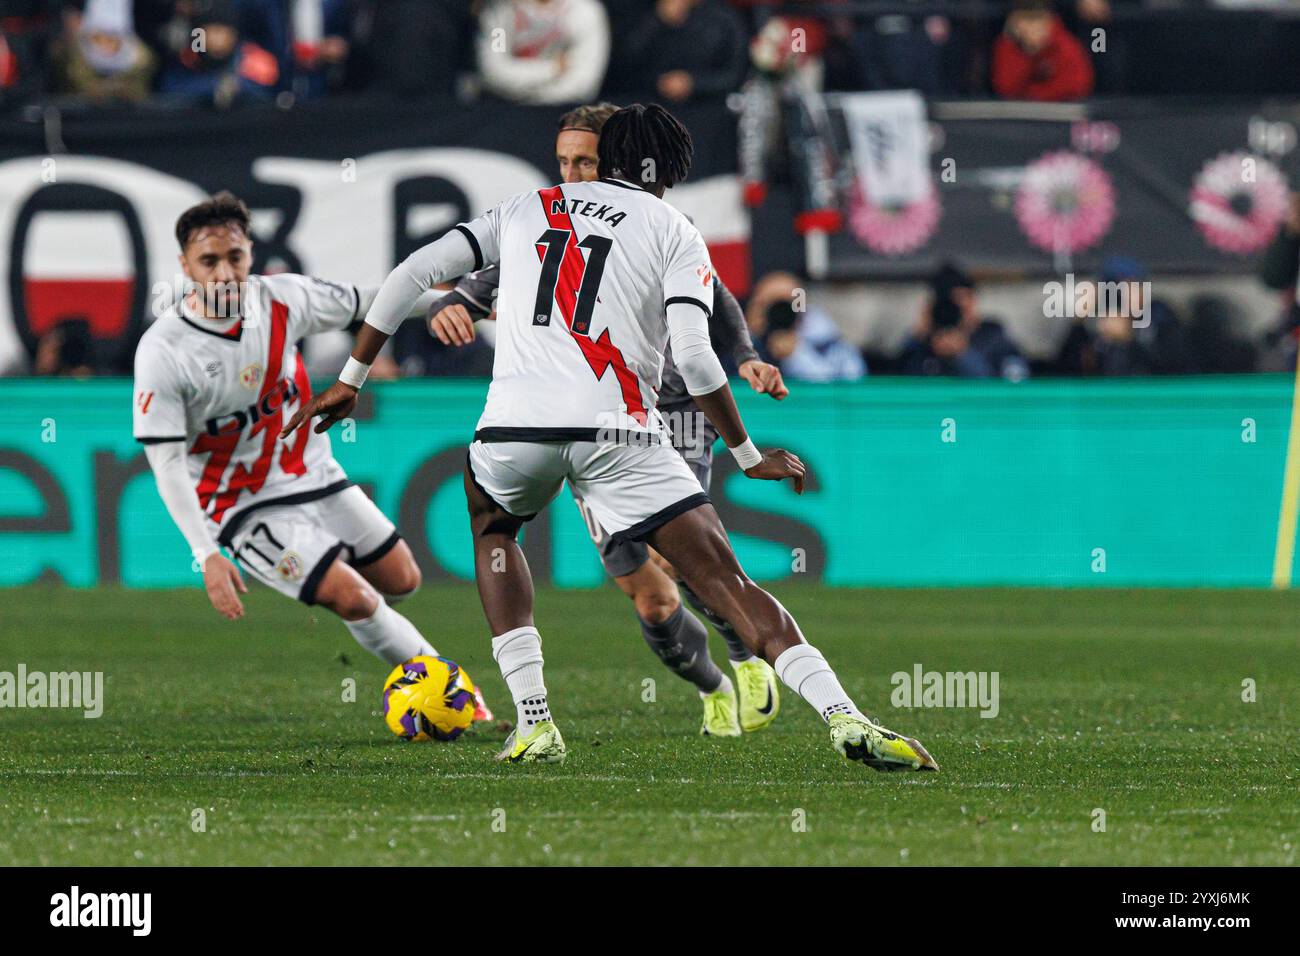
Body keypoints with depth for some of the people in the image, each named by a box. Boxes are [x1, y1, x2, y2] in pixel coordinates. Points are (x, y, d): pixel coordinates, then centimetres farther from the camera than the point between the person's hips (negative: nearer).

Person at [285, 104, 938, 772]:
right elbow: (693, 358, -1)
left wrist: (350, 381, 23)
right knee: (730, 586, -1)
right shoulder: (675, 233, 13)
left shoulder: (525, 210, 22)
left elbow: (412, 275, 17)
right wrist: (749, 456, 9)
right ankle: (846, 722, -18)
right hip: (619, 434, -2)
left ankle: (533, 723, 19)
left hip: (515, 426, 2)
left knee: (491, 528, 34)